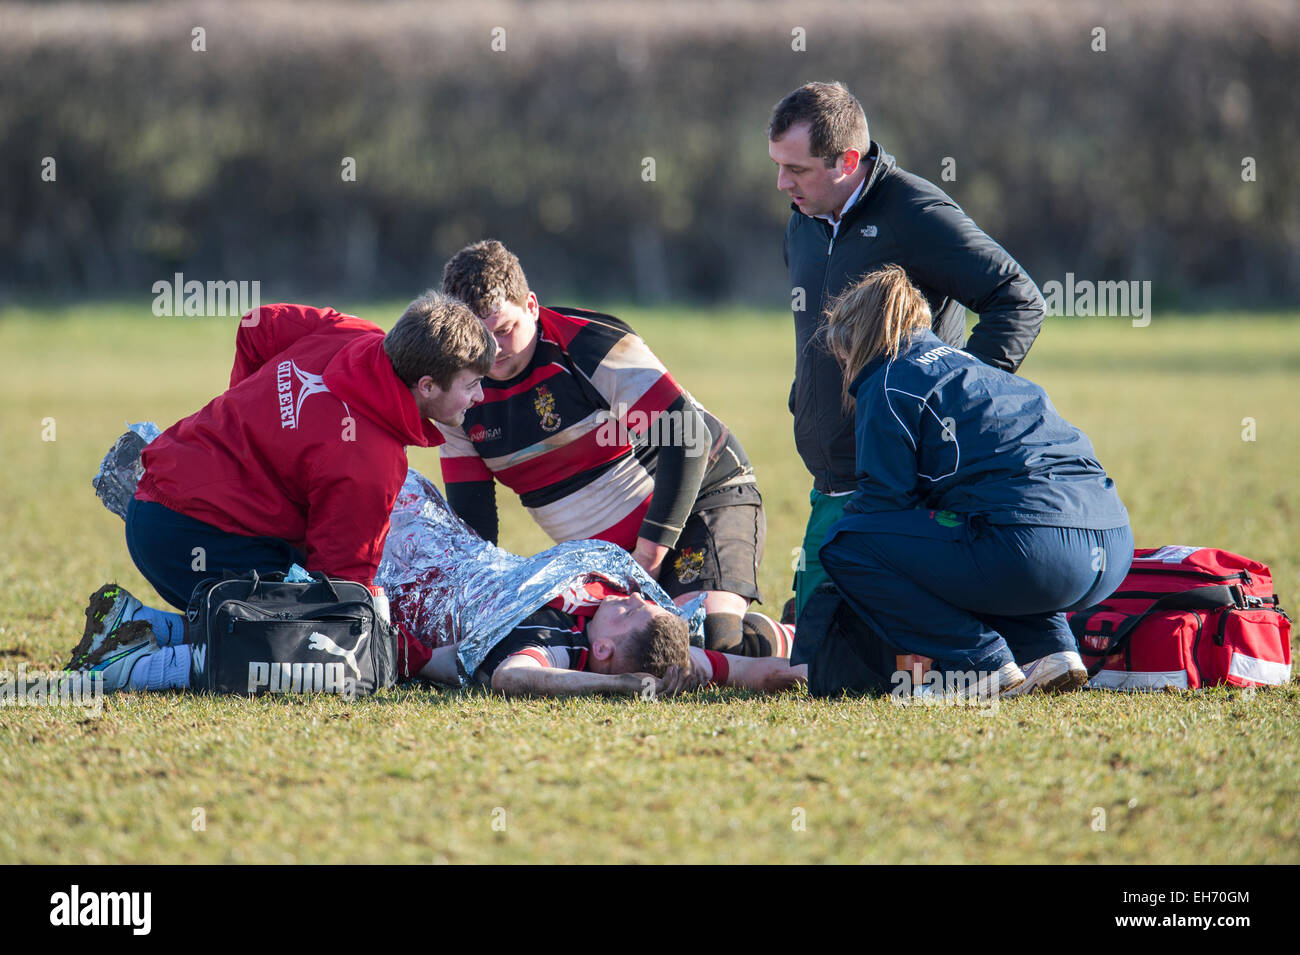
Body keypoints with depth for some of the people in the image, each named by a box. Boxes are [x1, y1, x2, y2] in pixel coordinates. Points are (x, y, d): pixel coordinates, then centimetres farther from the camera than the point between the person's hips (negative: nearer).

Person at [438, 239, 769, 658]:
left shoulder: (592, 345, -23)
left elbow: (688, 438, -22)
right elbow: (470, 513, 2)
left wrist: (651, 551, -21)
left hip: (697, 499, -7)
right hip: (607, 551, 7)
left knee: (712, 637, -27)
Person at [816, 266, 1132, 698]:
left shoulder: (887, 385, 5)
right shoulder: (968, 366, 31)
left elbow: (886, 498, 0)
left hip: (1037, 552, -9)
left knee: (846, 545, 1)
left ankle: (983, 664, -3)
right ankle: (1048, 650, 16)